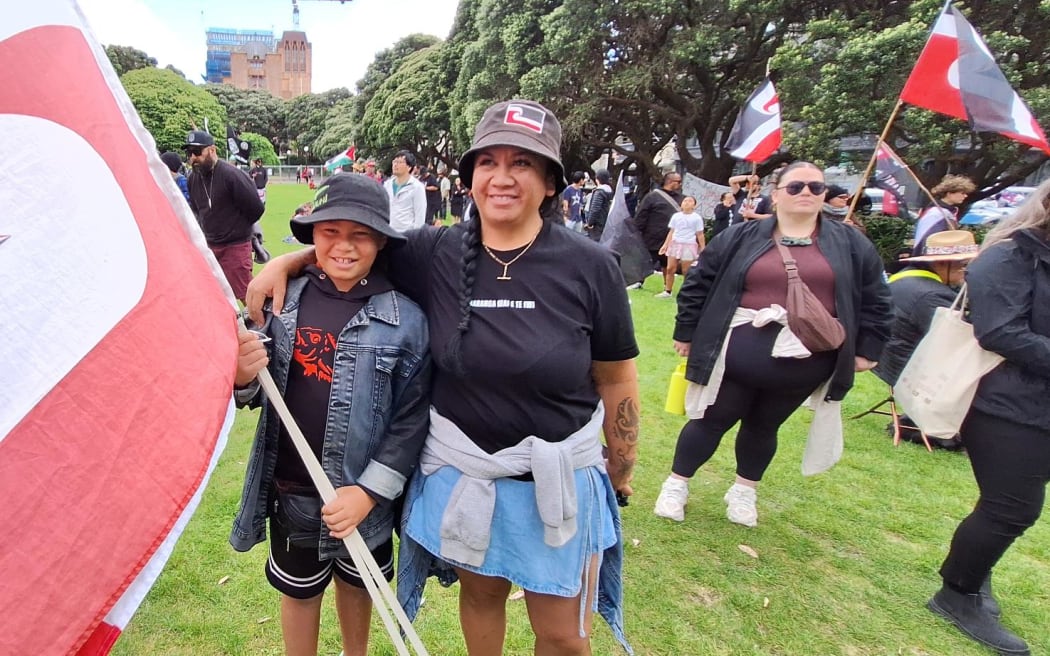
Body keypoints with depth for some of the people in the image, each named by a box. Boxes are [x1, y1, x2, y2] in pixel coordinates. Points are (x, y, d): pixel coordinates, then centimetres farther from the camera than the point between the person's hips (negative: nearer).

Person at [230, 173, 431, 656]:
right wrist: (242, 377, -20)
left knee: (356, 582, 24)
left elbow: (412, 419, -11)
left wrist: (368, 491, -15)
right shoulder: (283, 300, -8)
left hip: (363, 494, -1)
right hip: (291, 488, 1)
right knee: (299, 589, 22)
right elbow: (255, 396, 2)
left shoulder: (406, 320, -15)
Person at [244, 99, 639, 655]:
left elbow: (616, 379, -5)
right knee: (480, 592, 26)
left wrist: (621, 472, 3)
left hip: (558, 477, -1)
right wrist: (284, 261, -8)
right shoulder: (433, 254, -9)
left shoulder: (590, 267, -13)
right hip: (460, 468, 2)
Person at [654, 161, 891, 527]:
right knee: (712, 421, 7)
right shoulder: (741, 237, 0)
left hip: (803, 363, 2)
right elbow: (698, 285, 3)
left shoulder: (850, 244, 5)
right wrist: (685, 332, 3)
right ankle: (677, 484, 24)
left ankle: (744, 491, 37)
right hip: (737, 355, -2)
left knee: (764, 427, 17)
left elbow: (875, 300, 10)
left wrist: (867, 349, 6)